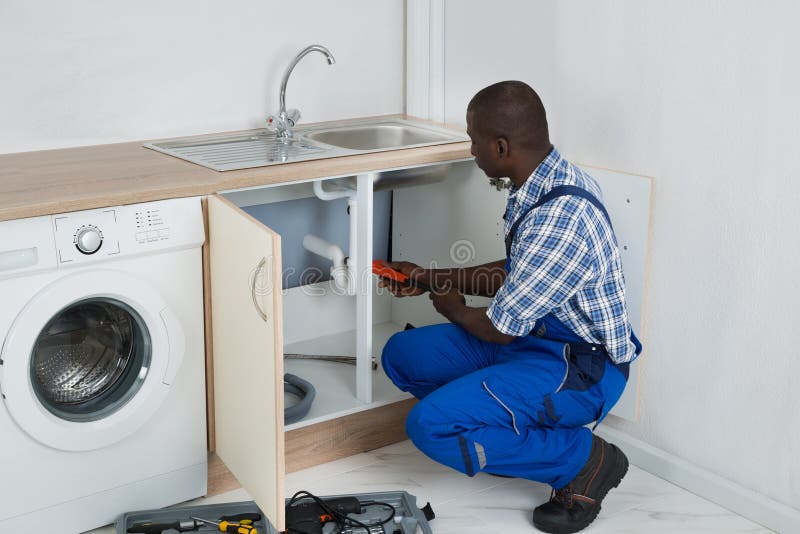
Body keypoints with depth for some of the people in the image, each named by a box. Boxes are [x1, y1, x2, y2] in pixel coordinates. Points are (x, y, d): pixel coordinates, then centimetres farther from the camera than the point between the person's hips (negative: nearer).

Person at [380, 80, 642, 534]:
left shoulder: (558, 220, -31)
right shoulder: (548, 180, 0)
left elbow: (499, 329, -20)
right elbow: (512, 275, 16)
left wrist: (454, 308, 1)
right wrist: (430, 278, 18)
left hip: (579, 369, -9)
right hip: (536, 337, 9)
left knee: (431, 425, -23)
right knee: (403, 355, 6)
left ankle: (585, 459, -6)